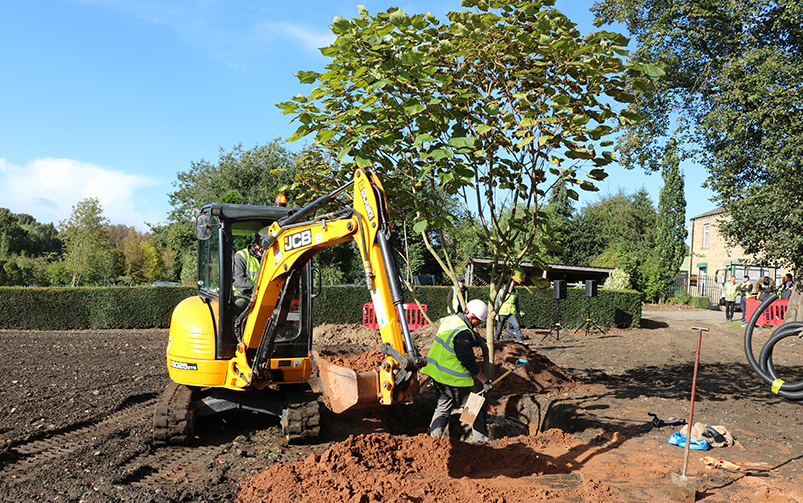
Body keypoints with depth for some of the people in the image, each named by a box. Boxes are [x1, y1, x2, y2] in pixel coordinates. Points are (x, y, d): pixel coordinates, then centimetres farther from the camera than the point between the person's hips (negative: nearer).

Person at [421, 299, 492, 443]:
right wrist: (484, 381, -16)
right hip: (453, 379, -9)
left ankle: (434, 437, 22)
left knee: (443, 406, 21)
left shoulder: (449, 319, 4)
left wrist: (471, 342, 14)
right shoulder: (463, 332, -24)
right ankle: (481, 439, 16)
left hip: (437, 373, 9)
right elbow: (467, 361, -23)